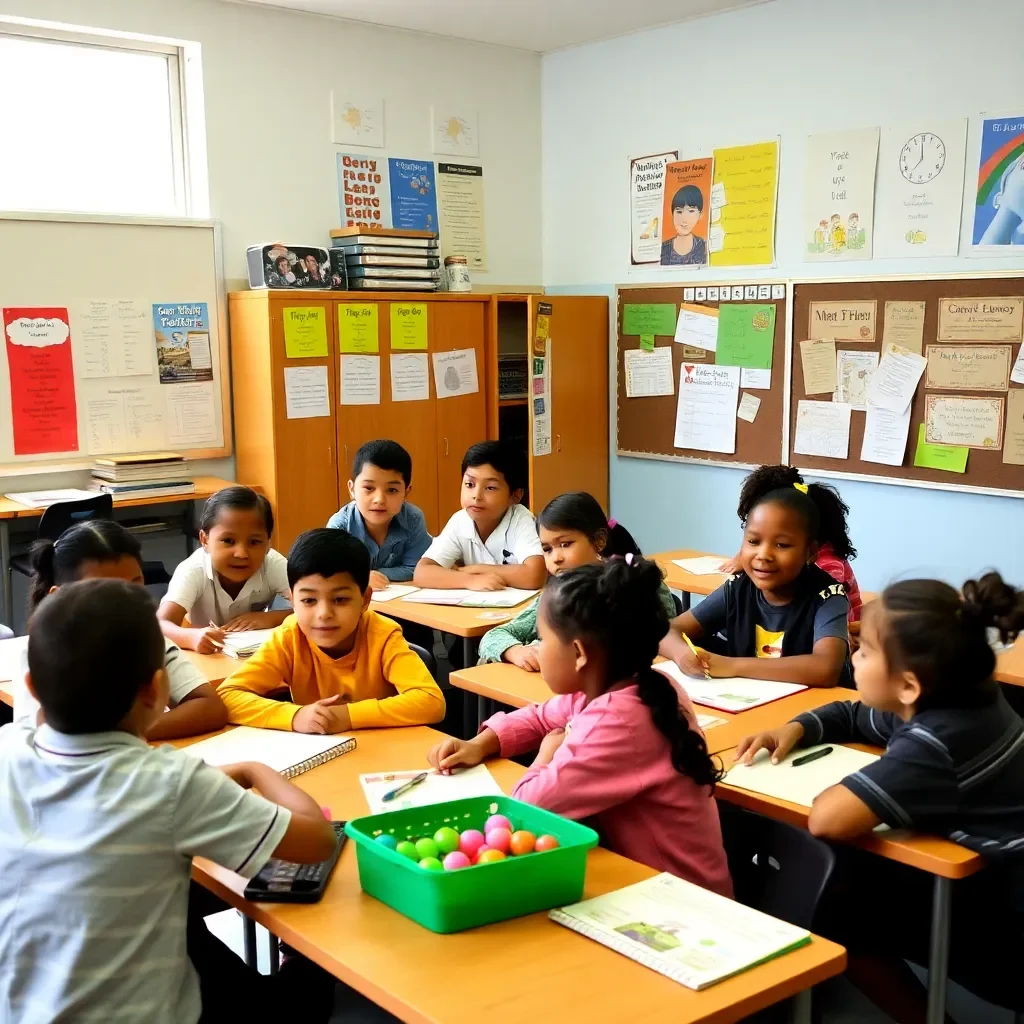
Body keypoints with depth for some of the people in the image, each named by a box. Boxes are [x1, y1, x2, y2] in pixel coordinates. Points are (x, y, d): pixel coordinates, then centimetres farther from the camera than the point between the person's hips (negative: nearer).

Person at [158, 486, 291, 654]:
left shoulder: (274, 565, -19)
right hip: (206, 659, -1)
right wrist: (193, 637, -52)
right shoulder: (193, 571, -24)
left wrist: (272, 618, -31)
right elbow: (160, 626, -34)